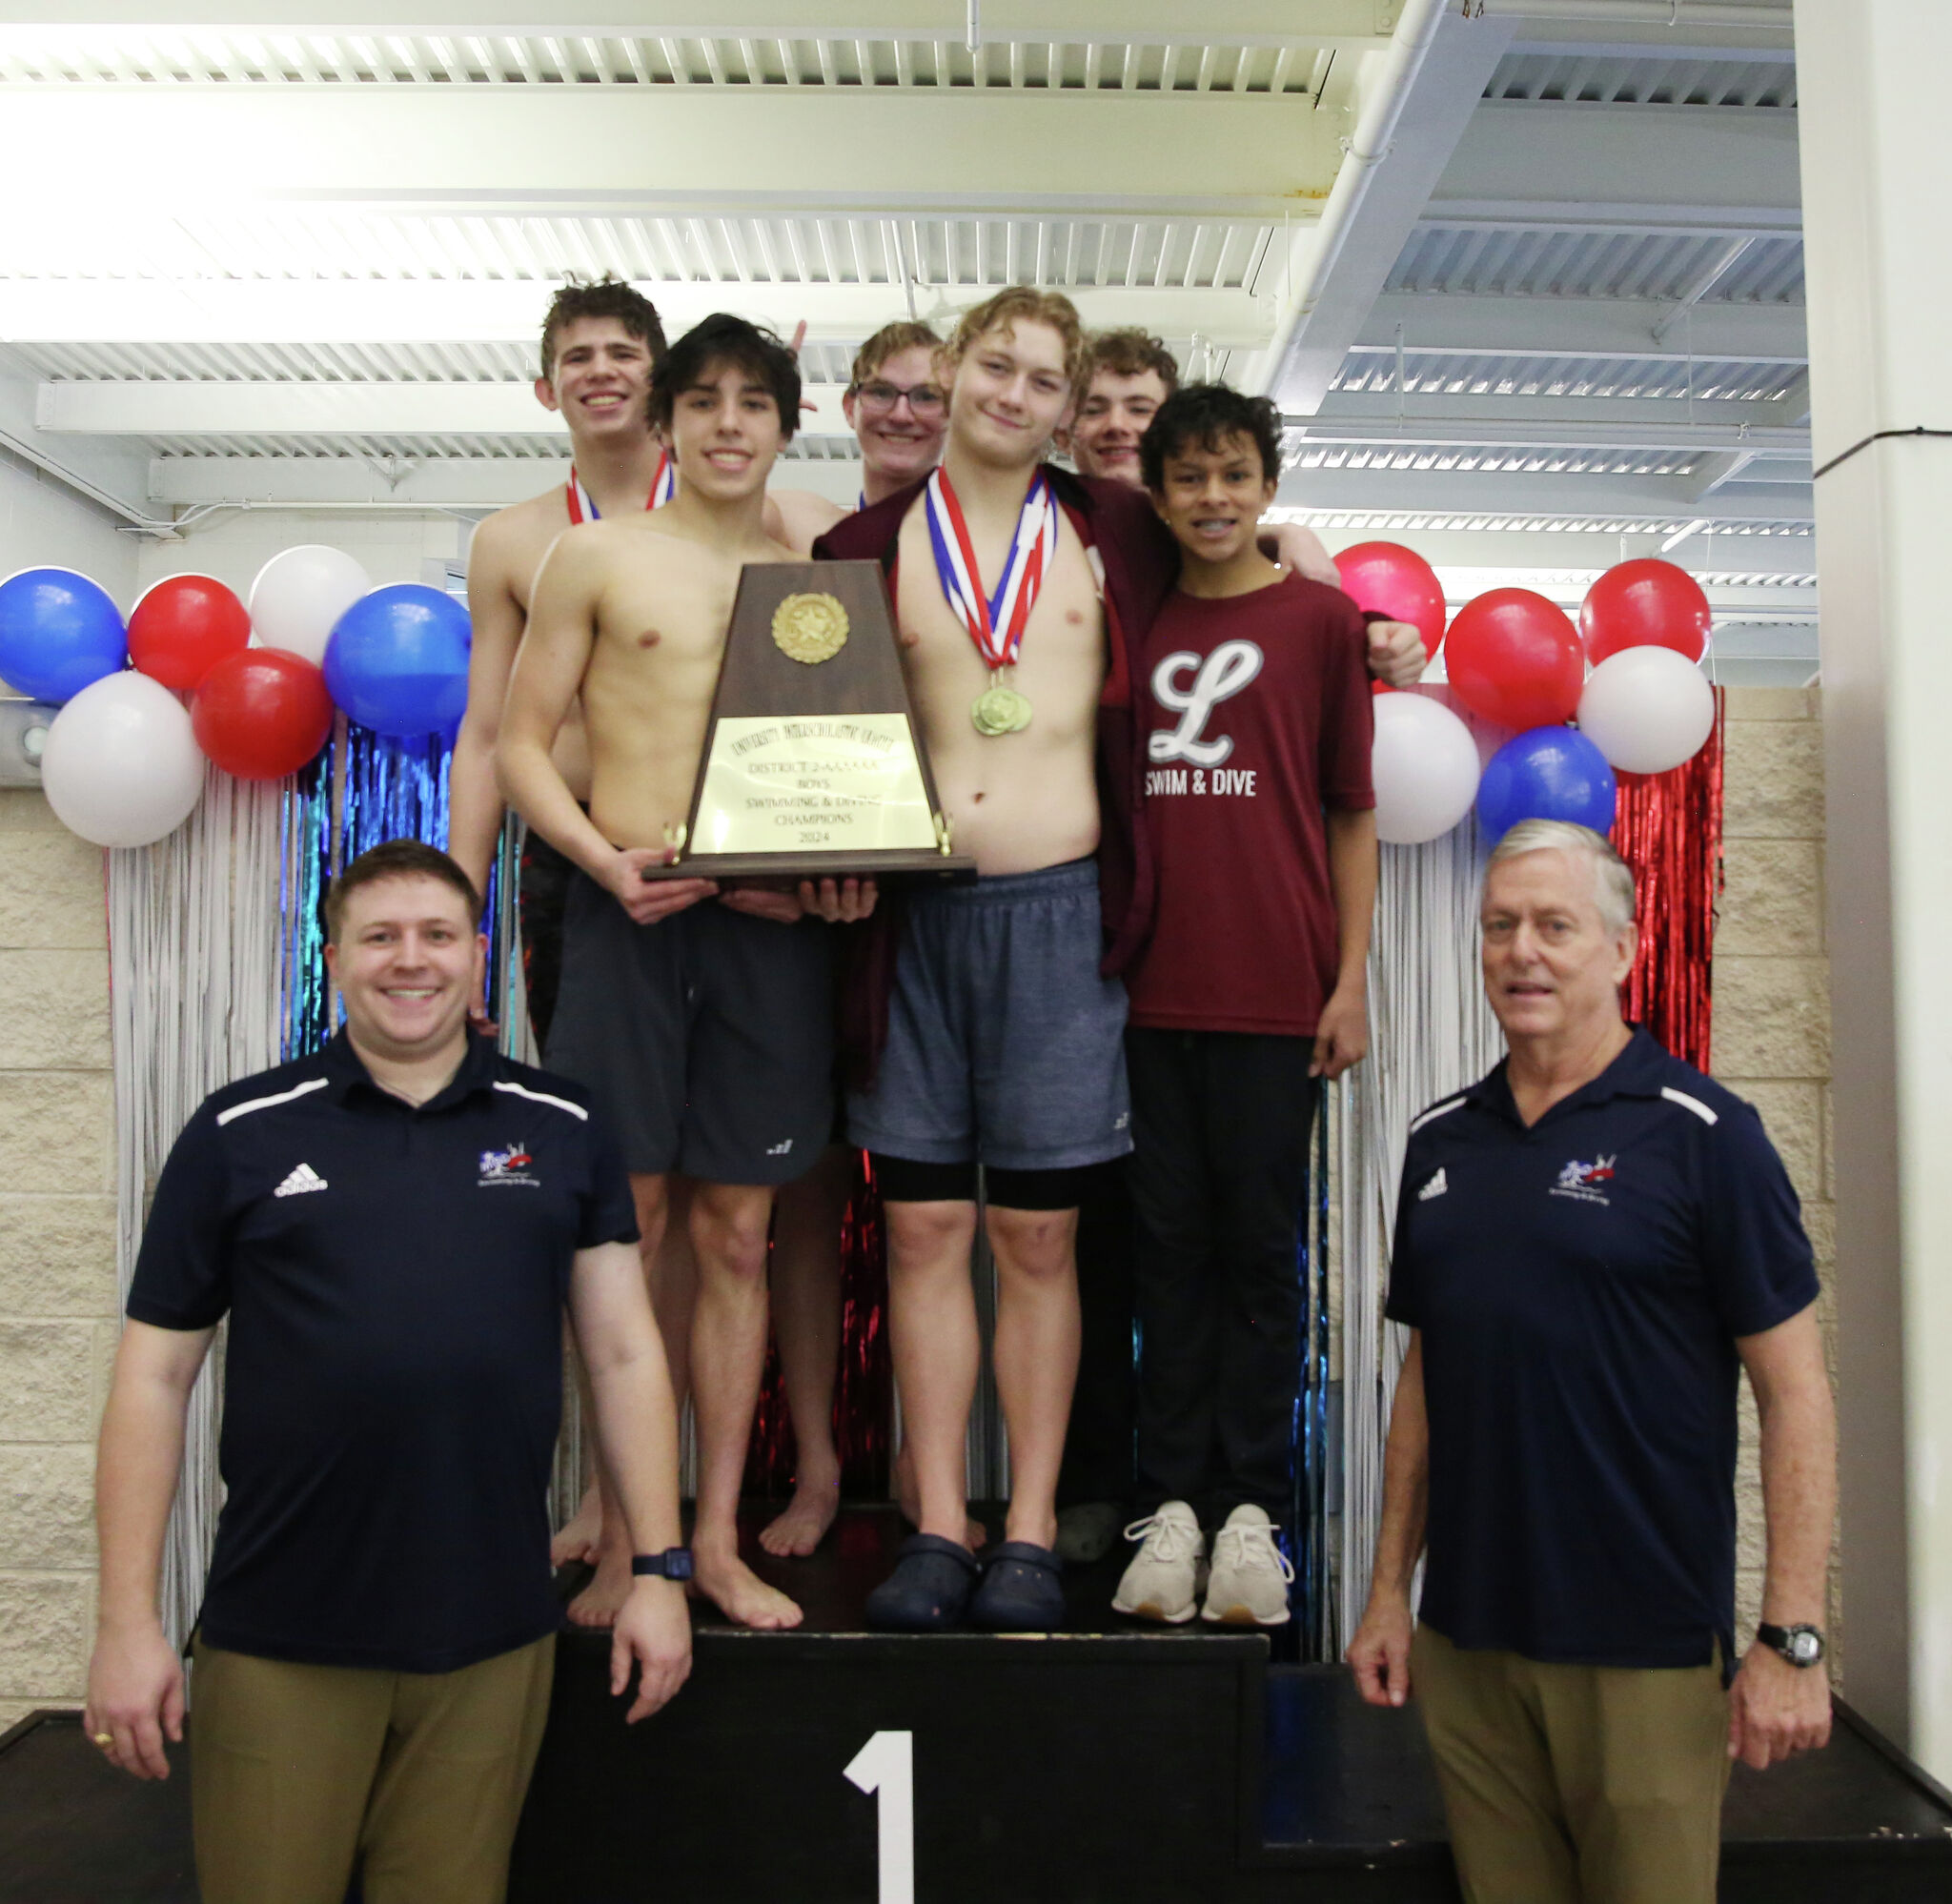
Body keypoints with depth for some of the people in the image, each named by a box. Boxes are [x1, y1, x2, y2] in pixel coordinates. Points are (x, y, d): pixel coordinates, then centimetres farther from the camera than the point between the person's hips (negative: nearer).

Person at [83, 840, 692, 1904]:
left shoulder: (562, 1133, 3)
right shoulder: (239, 1135, 0)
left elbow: (624, 1353, 5)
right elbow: (155, 1377, 1)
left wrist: (659, 1569, 1)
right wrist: (128, 1622, -2)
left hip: (493, 1640, 1)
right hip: (279, 1644, -1)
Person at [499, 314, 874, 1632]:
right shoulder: (601, 556, 6)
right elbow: (523, 743, 4)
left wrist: (851, 871, -3)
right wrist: (605, 858, -12)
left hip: (772, 924, 2)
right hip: (629, 915, -2)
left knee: (738, 1235, 7)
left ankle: (719, 1537, 19)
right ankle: (622, 1535, 16)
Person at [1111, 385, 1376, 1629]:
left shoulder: (1320, 617, 4)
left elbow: (1353, 815, 5)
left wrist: (1351, 981, -2)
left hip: (1274, 990, -2)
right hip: (1154, 988, 3)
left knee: (1262, 1245, 4)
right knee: (1171, 1244, 7)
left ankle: (1251, 1509, 15)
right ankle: (1173, 1503, 16)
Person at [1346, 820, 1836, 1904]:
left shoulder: (1701, 1134, -8)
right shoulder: (1442, 1142, 7)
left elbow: (1795, 1391, -9)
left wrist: (1793, 1639, -13)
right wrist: (1391, 1590, 11)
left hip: (1648, 1649, -4)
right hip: (1466, 1641, 5)